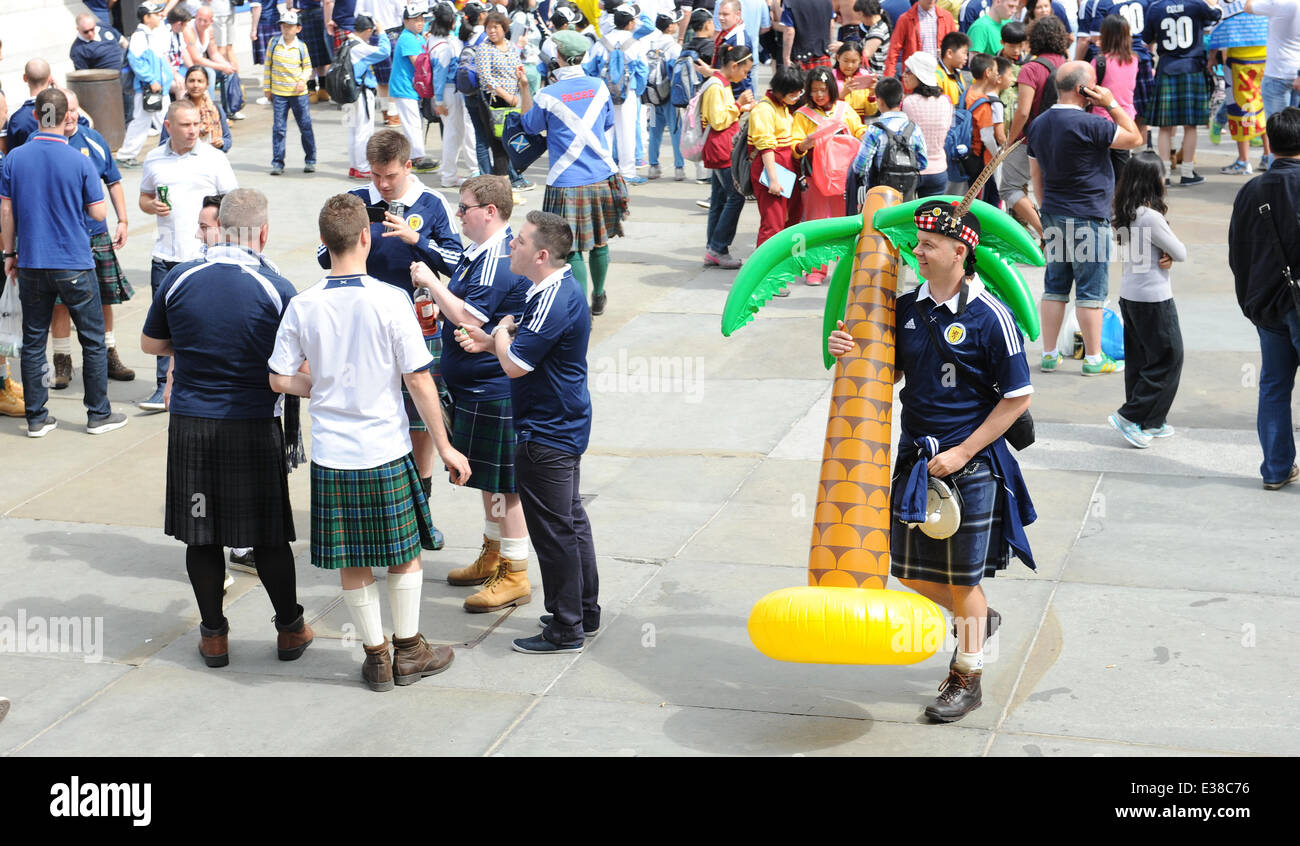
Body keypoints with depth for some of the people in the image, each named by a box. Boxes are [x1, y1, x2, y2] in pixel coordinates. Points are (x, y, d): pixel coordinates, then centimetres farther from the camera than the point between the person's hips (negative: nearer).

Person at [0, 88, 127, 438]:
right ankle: (98, 415, 13)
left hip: (31, 265, 3)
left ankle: (36, 418, 15)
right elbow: (98, 213, -6)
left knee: (33, 341, 11)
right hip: (74, 265, -3)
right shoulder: (79, 162, -10)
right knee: (93, 341, 9)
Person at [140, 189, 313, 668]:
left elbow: (151, 344, 12)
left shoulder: (179, 279, -2)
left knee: (201, 534, 11)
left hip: (190, 425, 2)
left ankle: (213, 635, 19)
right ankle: (290, 629, 22)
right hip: (254, 426, -2)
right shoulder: (277, 289, -10)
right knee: (268, 534, 10)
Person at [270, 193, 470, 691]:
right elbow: (418, 379, -11)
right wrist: (444, 447, -3)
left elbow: (280, 380, -1)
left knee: (352, 563, 13)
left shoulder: (303, 306, -5)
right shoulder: (389, 300, -13)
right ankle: (408, 652, 24)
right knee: (405, 552, 15)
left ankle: (376, 656, 22)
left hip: (332, 454, 3)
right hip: (385, 450, -2)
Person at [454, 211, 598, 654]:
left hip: (546, 435, -11)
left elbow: (515, 364, -25)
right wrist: (488, 342, 4)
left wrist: (502, 332, -5)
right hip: (564, 427, 11)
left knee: (553, 530, 0)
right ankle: (585, 614, 30)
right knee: (571, 521, 18)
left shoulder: (554, 302, -26)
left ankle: (566, 630, 10)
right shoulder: (557, 289, 8)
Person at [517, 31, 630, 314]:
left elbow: (530, 126, 8)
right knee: (599, 242, 18)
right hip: (602, 177, 4)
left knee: (572, 249, 0)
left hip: (567, 183, -4)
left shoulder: (548, 95, -10)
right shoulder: (599, 87, 1)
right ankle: (598, 297, 36)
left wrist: (524, 88, 14)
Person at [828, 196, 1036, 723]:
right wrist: (851, 354, -8)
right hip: (915, 457, 6)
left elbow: (1017, 398, -10)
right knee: (911, 571, 13)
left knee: (962, 579, 4)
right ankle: (979, 619, 41)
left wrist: (962, 452, -13)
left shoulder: (991, 318, -14)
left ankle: (966, 678, 23)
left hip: (970, 463, -6)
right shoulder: (906, 308, 2)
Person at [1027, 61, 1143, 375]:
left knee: (1055, 286, 12)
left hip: (1054, 216, 7)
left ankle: (1049, 355, 15)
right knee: (1090, 290, 1)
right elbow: (1135, 139, -7)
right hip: (1088, 218, -7)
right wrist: (1111, 104, -5)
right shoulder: (1089, 125, -18)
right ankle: (1094, 358, 8)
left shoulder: (1039, 124, 6)